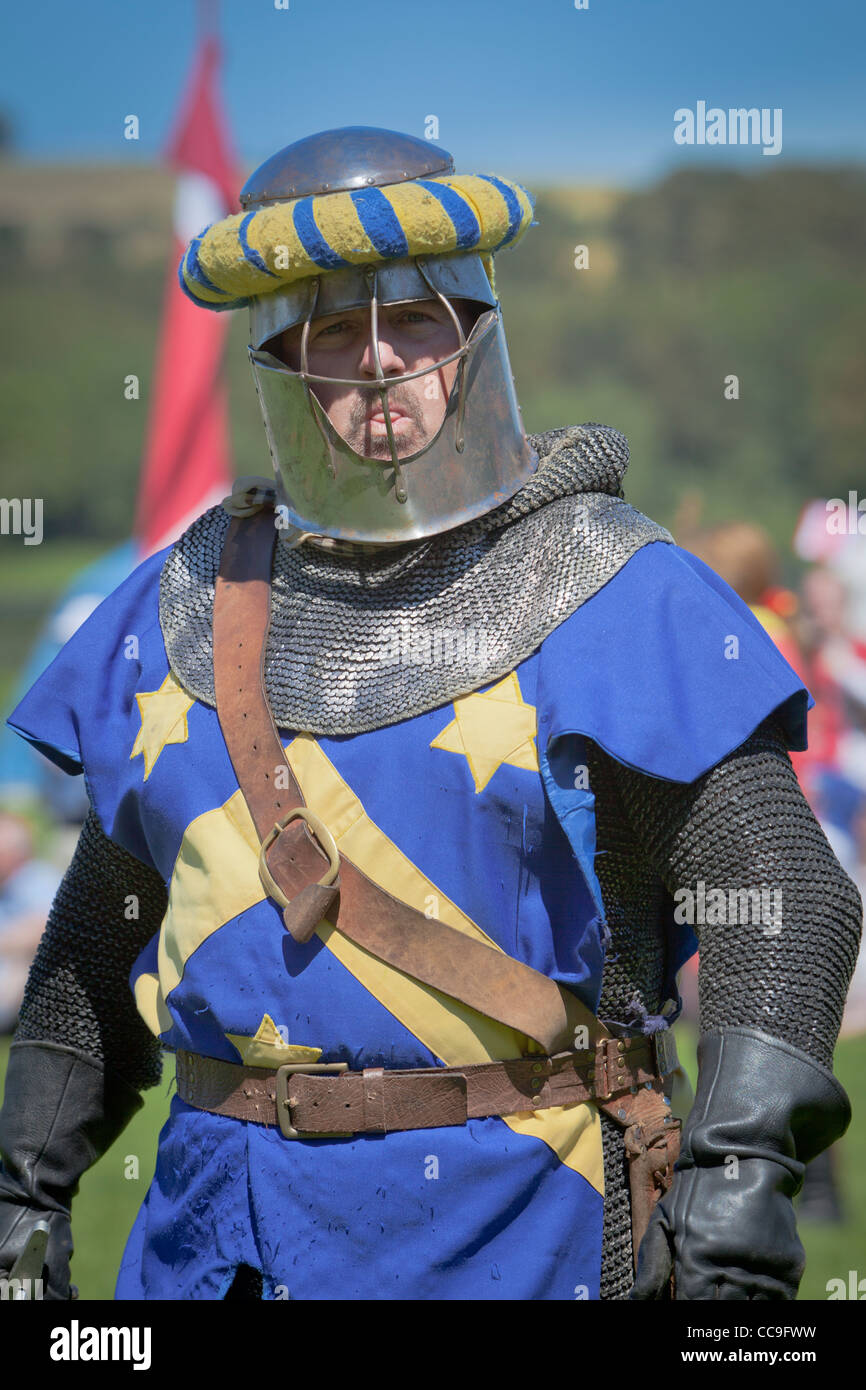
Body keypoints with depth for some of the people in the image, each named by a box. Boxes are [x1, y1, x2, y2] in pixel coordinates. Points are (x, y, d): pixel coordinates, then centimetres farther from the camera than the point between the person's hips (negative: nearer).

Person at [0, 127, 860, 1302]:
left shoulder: (611, 597, -5)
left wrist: (745, 1158, -24)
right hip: (228, 1218, 4)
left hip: (508, 1228, -4)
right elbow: (109, 917, 20)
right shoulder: (192, 604, 10)